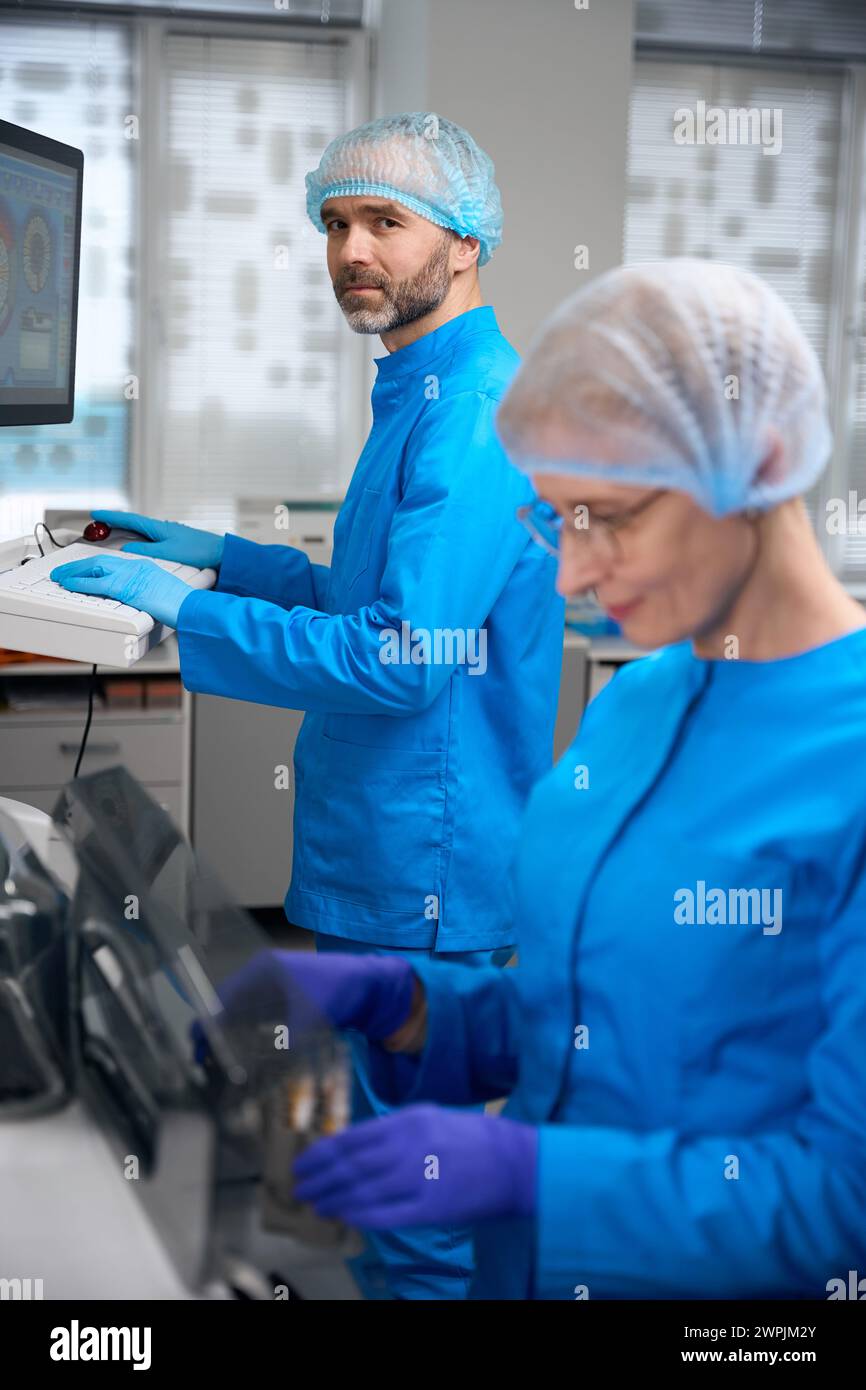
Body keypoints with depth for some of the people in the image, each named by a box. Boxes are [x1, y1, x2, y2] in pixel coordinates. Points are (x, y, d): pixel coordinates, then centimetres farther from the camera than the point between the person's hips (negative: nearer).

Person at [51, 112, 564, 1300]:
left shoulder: (472, 420, -20)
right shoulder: (428, 398, 14)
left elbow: (403, 656, -27)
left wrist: (188, 611, -21)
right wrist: (220, 555, 14)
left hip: (426, 852, -10)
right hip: (401, 839, 10)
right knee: (408, 1122, 22)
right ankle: (415, 1272, 37)